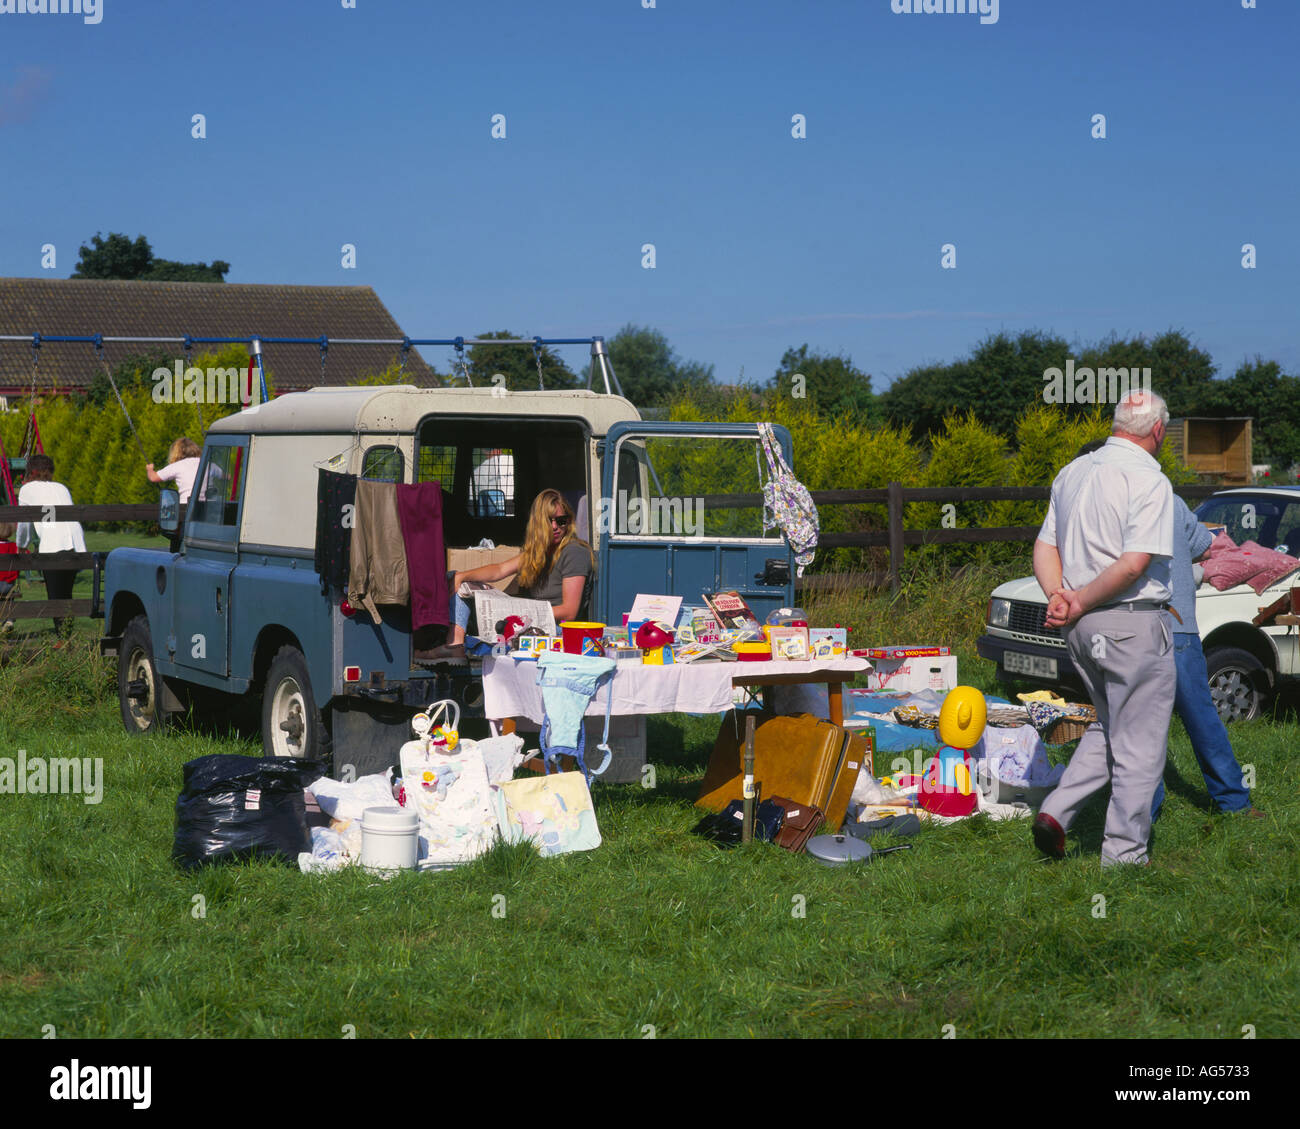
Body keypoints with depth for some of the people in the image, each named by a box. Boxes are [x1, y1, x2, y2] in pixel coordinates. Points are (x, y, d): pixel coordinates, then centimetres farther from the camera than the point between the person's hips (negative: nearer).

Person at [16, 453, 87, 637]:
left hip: (53, 547, -5)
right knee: (66, 594, 14)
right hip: (77, 546, 5)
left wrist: (21, 546, 41)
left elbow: (24, 524, 23)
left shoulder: (27, 489, 16)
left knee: (56, 597, -5)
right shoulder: (61, 488, 27)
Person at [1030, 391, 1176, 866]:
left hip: (1083, 629, 8)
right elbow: (1133, 565, -21)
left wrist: (1059, 595, -4)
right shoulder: (1149, 481, -14)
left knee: (1108, 727, 23)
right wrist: (1081, 603, -12)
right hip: (1132, 625, -8)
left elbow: (1044, 549, 10)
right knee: (1138, 743, 2)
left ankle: (1056, 811, 10)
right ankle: (1123, 855, 7)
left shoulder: (1071, 474, 11)